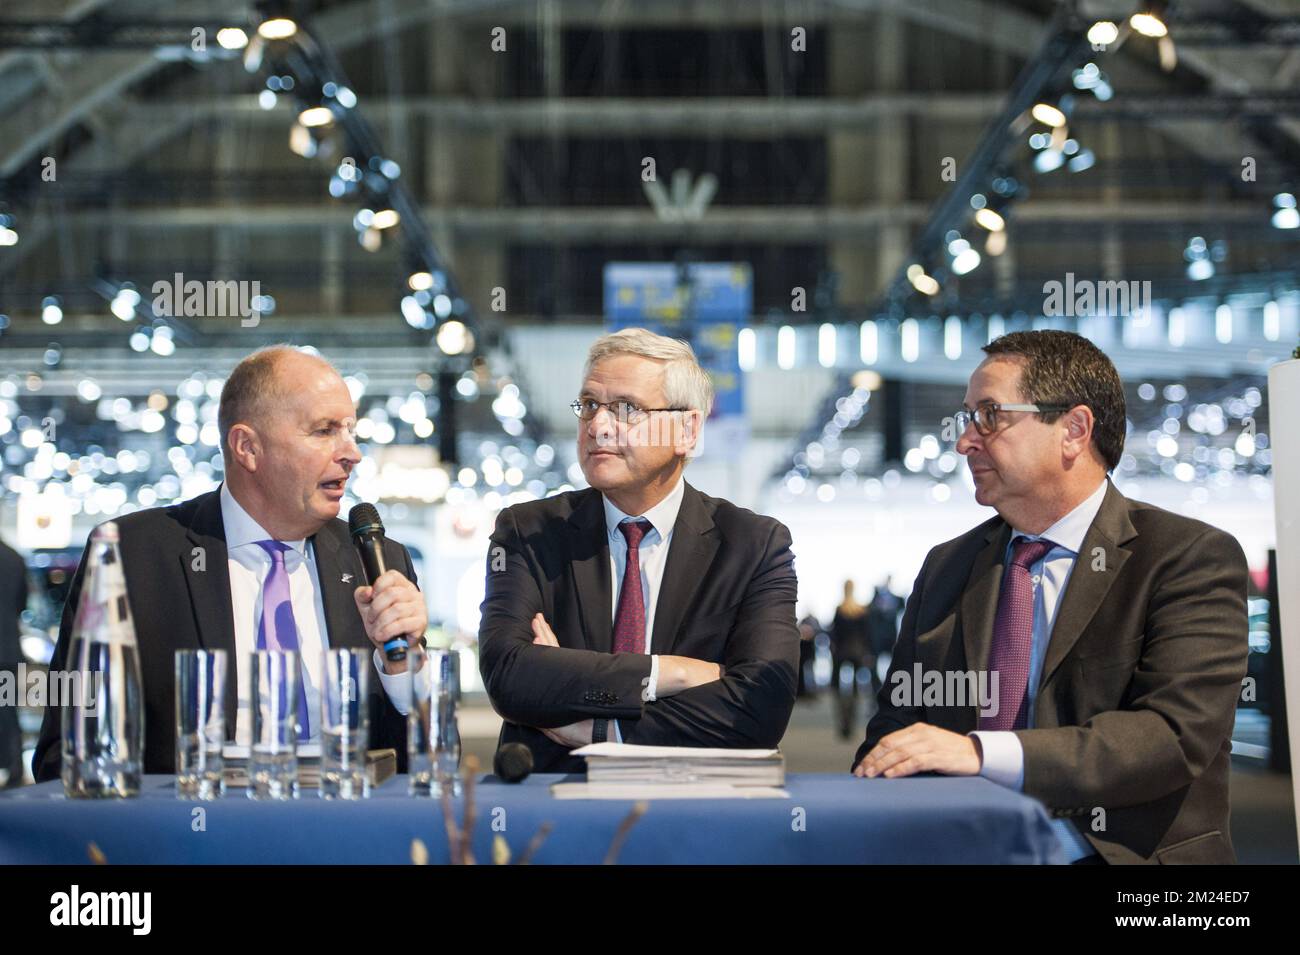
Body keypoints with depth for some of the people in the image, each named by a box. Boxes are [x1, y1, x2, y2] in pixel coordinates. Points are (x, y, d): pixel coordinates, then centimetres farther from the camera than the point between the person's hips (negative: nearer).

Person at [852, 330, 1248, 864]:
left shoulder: (1194, 559, 1)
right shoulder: (946, 569, 20)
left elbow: (1177, 736, -12)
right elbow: (895, 727, 20)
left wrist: (981, 753, -22)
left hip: (1121, 853, -4)